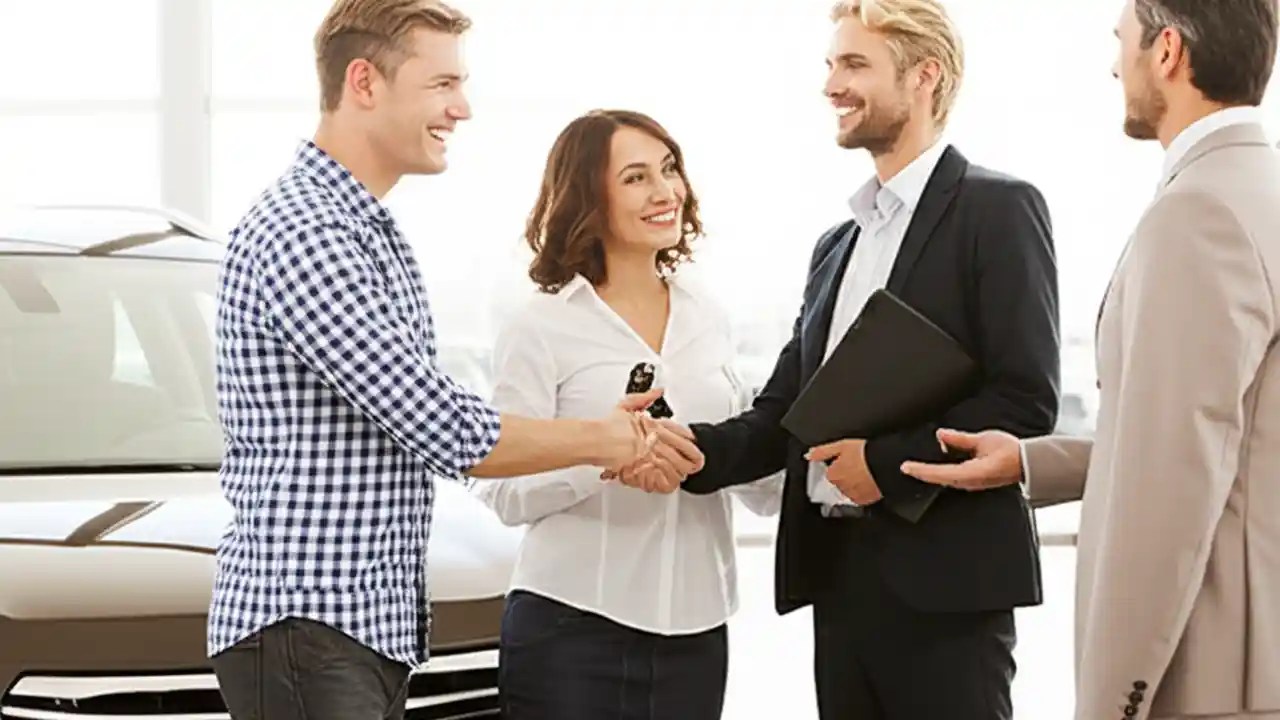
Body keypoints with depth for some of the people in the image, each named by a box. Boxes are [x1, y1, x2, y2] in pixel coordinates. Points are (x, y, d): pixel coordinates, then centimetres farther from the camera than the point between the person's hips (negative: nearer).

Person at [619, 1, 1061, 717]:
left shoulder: (997, 209, -3)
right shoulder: (837, 245, 19)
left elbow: (1027, 400, -12)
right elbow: (782, 413, 12)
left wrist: (886, 460, -15)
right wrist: (691, 447, -7)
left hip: (944, 578, -7)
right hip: (841, 575, 7)